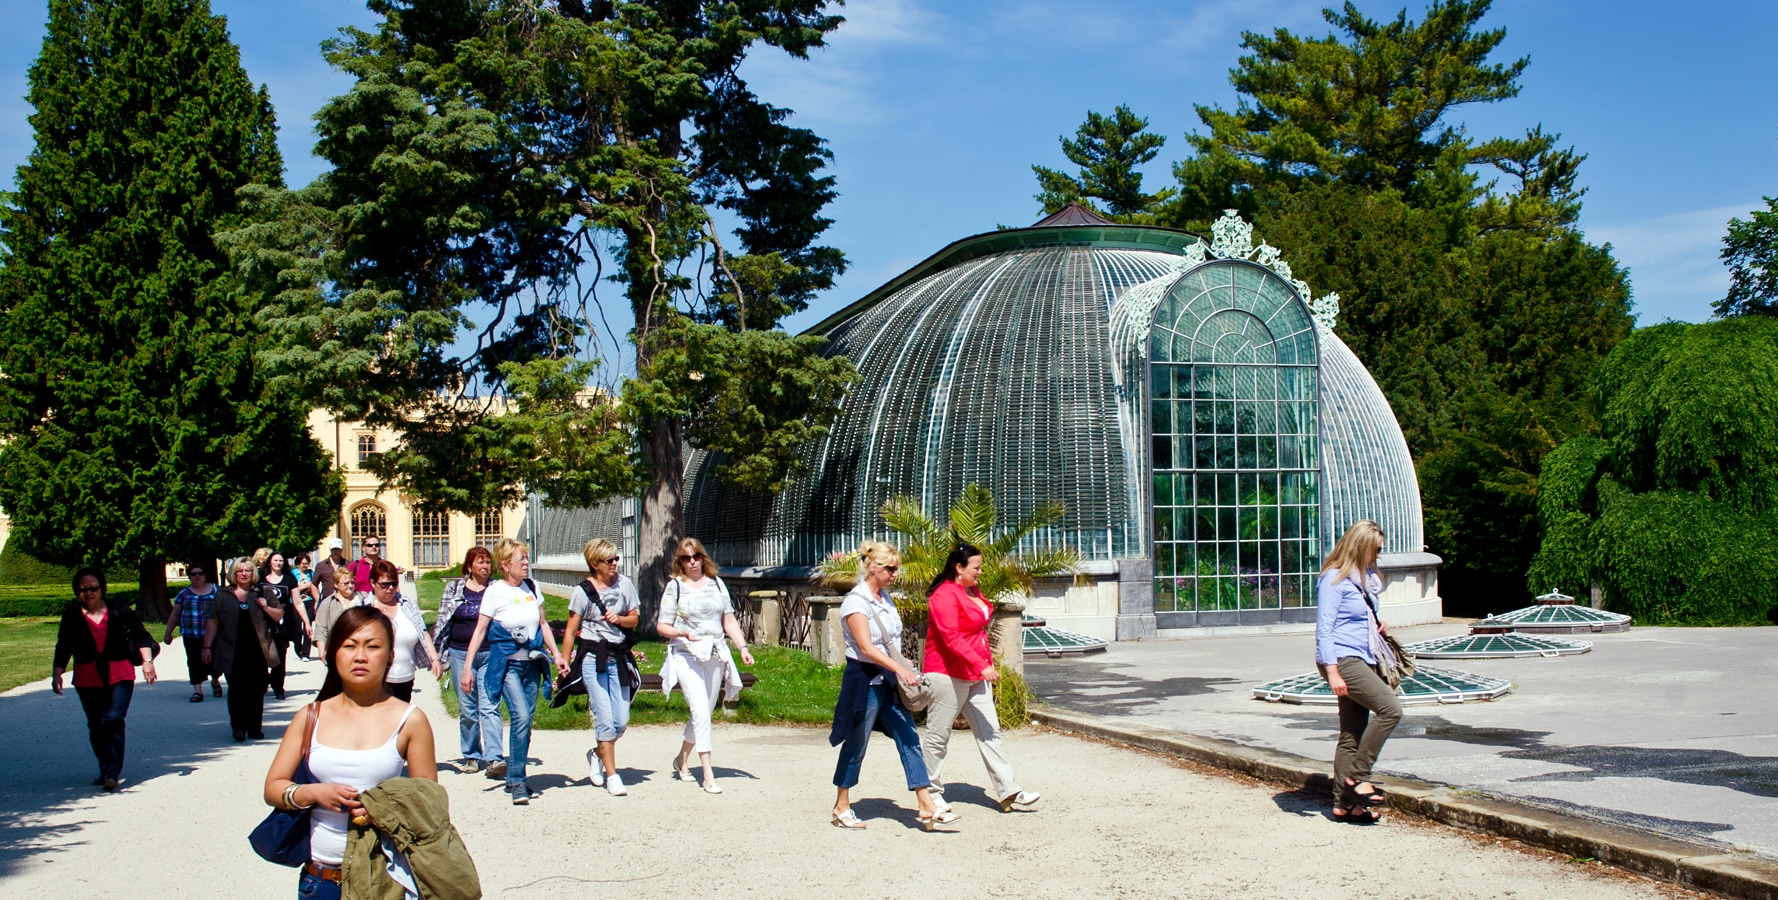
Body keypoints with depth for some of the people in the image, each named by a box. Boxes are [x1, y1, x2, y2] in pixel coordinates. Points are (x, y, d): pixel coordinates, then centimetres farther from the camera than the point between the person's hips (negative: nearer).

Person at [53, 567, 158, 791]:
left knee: (113, 721, -15)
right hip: (87, 680, 3)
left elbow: (140, 635, 2)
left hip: (119, 676, -3)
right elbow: (63, 647, 5)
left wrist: (147, 660, -10)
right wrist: (57, 673, -6)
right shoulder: (71, 616, 4)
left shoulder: (119, 612, 0)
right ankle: (106, 769, 25)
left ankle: (112, 773, -17)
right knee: (96, 726, 11)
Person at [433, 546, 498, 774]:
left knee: (489, 707, -10)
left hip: (490, 655, -2)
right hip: (460, 654, 2)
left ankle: (494, 757, -16)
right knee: (467, 709, 7)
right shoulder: (454, 589, 7)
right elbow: (443, 623, 12)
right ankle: (471, 756, 17)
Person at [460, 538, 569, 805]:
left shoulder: (532, 588, 9)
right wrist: (467, 668, -7)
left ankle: (516, 779, 17)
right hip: (506, 662, -5)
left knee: (525, 721, 5)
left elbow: (543, 624, 17)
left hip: (532, 662, 5)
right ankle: (517, 782, -8)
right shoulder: (495, 592, -5)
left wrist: (556, 655, 10)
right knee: (521, 717, -17)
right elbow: (480, 630, -4)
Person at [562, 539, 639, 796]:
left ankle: (597, 754, 32)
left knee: (622, 721, 3)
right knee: (605, 719, -8)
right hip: (593, 657, -4)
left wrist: (619, 619, -8)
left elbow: (634, 618, 13)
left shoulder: (624, 584, 4)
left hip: (618, 656, 4)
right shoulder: (582, 591, -4)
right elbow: (571, 630, -1)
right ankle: (612, 775, 4)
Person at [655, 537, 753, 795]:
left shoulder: (716, 583, 11)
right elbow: (662, 626, 0)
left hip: (715, 655, 4)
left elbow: (729, 621, 12)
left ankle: (681, 759, 33)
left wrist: (743, 647, 1)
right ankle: (708, 775, -13)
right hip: (686, 655, -4)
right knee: (701, 712, -15)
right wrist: (683, 633, -18)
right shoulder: (674, 587, 1)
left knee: (704, 713, 11)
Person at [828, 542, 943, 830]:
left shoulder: (885, 597, 10)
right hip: (864, 679, -7)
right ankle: (842, 807, 20)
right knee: (856, 744, 4)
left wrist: (902, 672, 11)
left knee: (908, 739, 0)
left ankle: (927, 808, -1)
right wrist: (900, 669, -32)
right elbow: (866, 647, -23)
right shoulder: (856, 601, -14)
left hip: (889, 679, 8)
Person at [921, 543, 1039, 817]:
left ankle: (1008, 791, 4)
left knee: (989, 731, 5)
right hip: (948, 674, -9)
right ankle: (933, 793, 11)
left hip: (975, 676, 9)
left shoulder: (973, 592, 14)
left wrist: (987, 664, 21)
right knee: (938, 735, 2)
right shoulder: (945, 595, -17)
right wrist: (982, 665, -31)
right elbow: (952, 638, -26)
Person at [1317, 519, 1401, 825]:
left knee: (1352, 735, 8)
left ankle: (1344, 803, 12)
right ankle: (1358, 777, -13)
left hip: (1361, 661, 9)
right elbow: (1324, 628, -15)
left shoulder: (1363, 578, 17)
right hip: (1342, 660, -9)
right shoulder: (1334, 579, -10)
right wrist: (1331, 671, -21)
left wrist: (1377, 625, 9)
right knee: (1390, 709, -20)